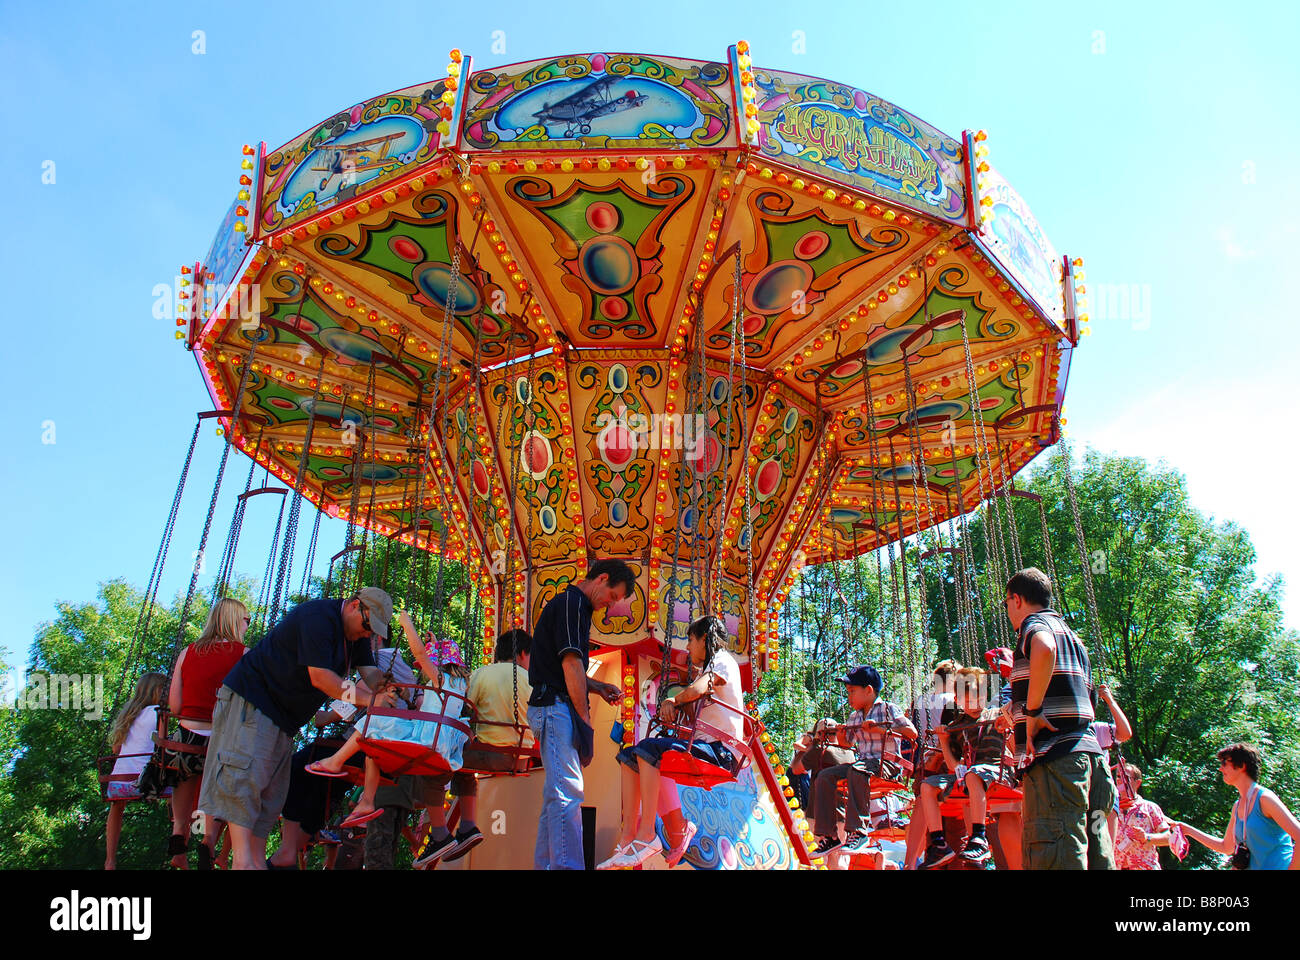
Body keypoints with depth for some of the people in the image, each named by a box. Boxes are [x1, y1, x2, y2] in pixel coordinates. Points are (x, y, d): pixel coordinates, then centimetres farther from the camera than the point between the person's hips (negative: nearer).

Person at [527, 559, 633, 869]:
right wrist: (584, 718, -14)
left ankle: (546, 863, 15)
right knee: (567, 792, -16)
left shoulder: (574, 605, 21)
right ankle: (567, 864, -20)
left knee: (557, 793, 11)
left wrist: (598, 687, 13)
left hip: (555, 708, 11)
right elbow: (571, 664, -17)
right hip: (557, 707, -11)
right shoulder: (571, 602, -10)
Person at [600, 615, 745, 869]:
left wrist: (674, 700, -2)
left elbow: (696, 690, -20)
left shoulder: (722, 661, -2)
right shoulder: (709, 668, 29)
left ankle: (646, 835, -27)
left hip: (721, 750, -10)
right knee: (630, 755, -3)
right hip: (704, 745, 10)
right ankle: (628, 837, -14)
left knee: (649, 749, -28)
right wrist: (670, 702, 7)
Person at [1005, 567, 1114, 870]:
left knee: (1053, 858, -14)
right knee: (1096, 857, 6)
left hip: (1055, 757, -9)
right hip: (1090, 753, 9)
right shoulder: (1071, 634, 28)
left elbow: (1045, 649, -27)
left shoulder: (1034, 623, 0)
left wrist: (1032, 710, -19)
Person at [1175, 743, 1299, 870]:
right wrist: (1188, 830, 16)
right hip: (1252, 867, 7)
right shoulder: (1237, 806, 12)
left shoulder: (1265, 798, -11)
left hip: (1278, 866, -7)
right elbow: (1226, 847, 19)